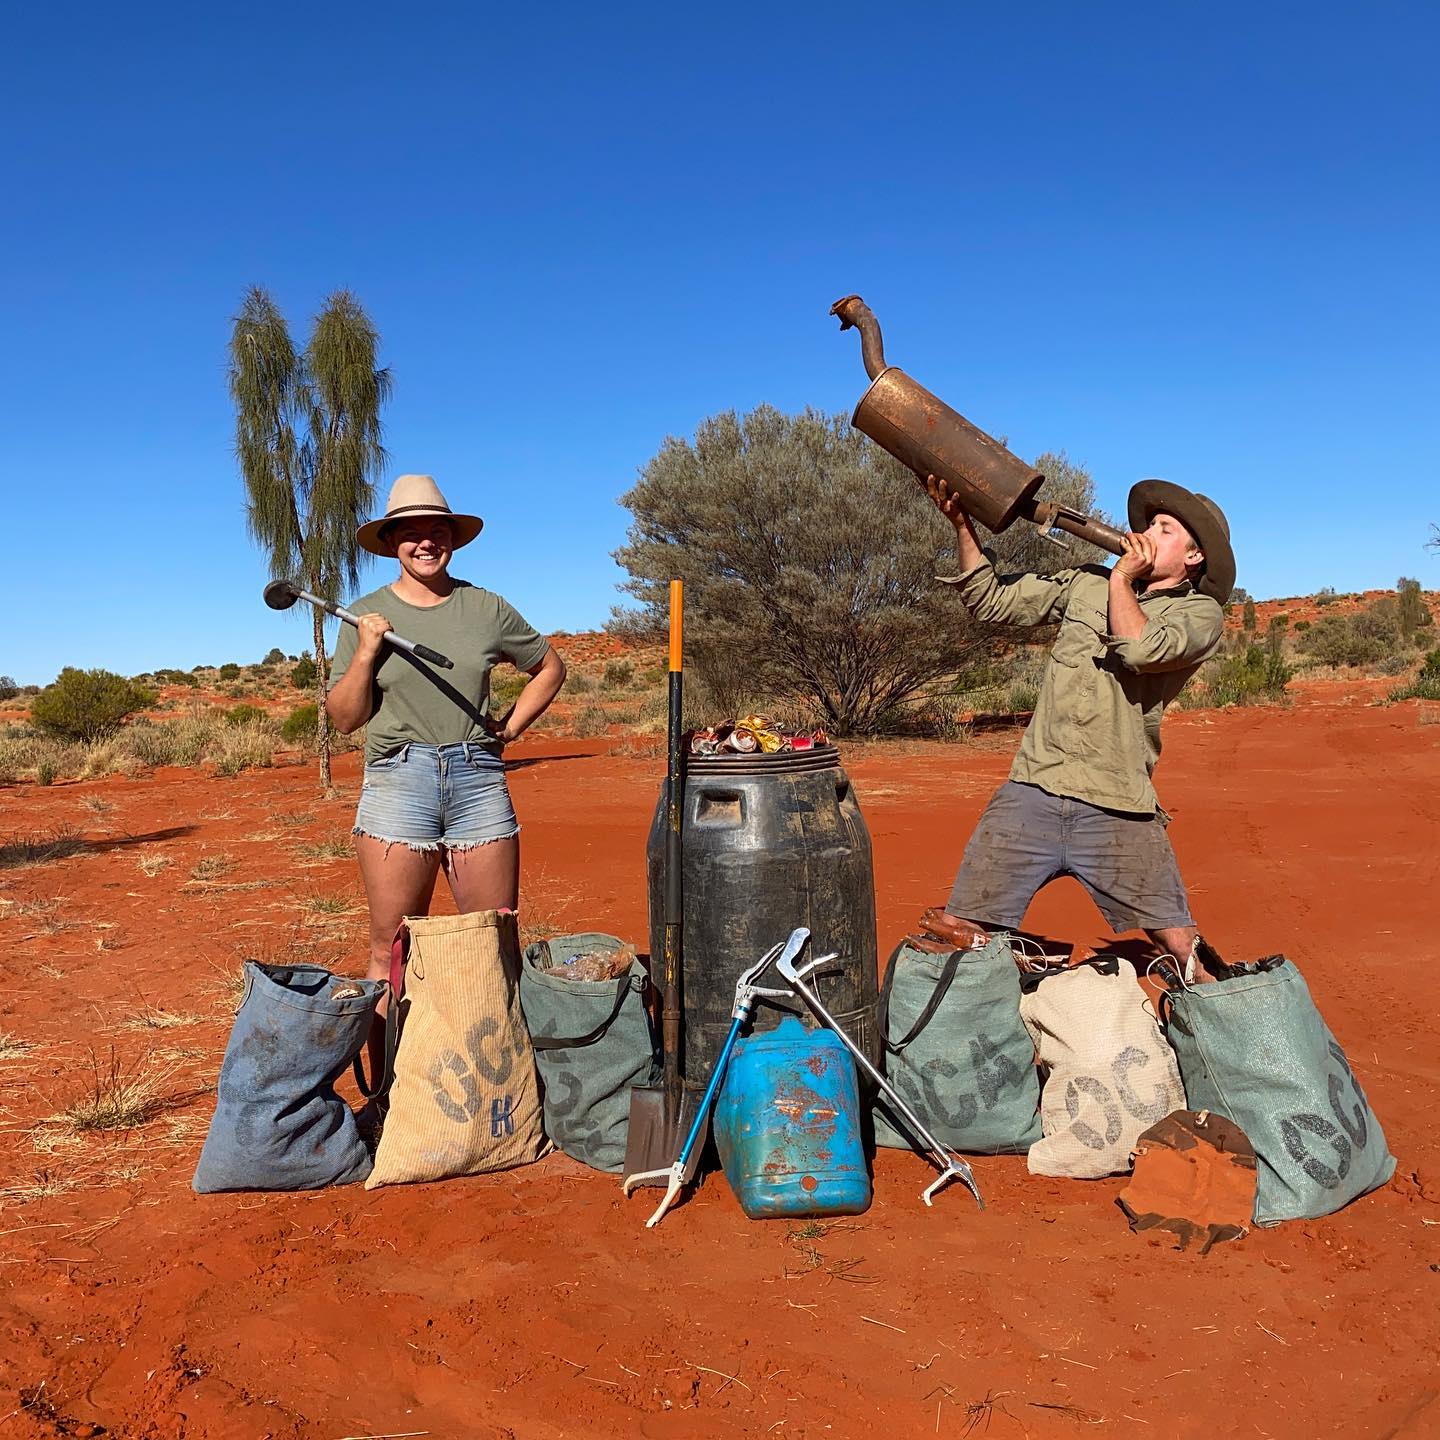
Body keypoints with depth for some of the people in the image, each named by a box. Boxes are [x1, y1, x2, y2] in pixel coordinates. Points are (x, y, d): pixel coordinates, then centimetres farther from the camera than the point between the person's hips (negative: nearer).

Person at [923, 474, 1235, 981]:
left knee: (1186, 953, 2)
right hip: (1030, 793, 3)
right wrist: (962, 525, 3)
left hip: (1117, 810, -2)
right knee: (960, 933, 0)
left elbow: (1142, 650, -18)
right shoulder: (1086, 583, 15)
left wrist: (1121, 578, -4)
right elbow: (991, 602, 12)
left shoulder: (1201, 613, 3)